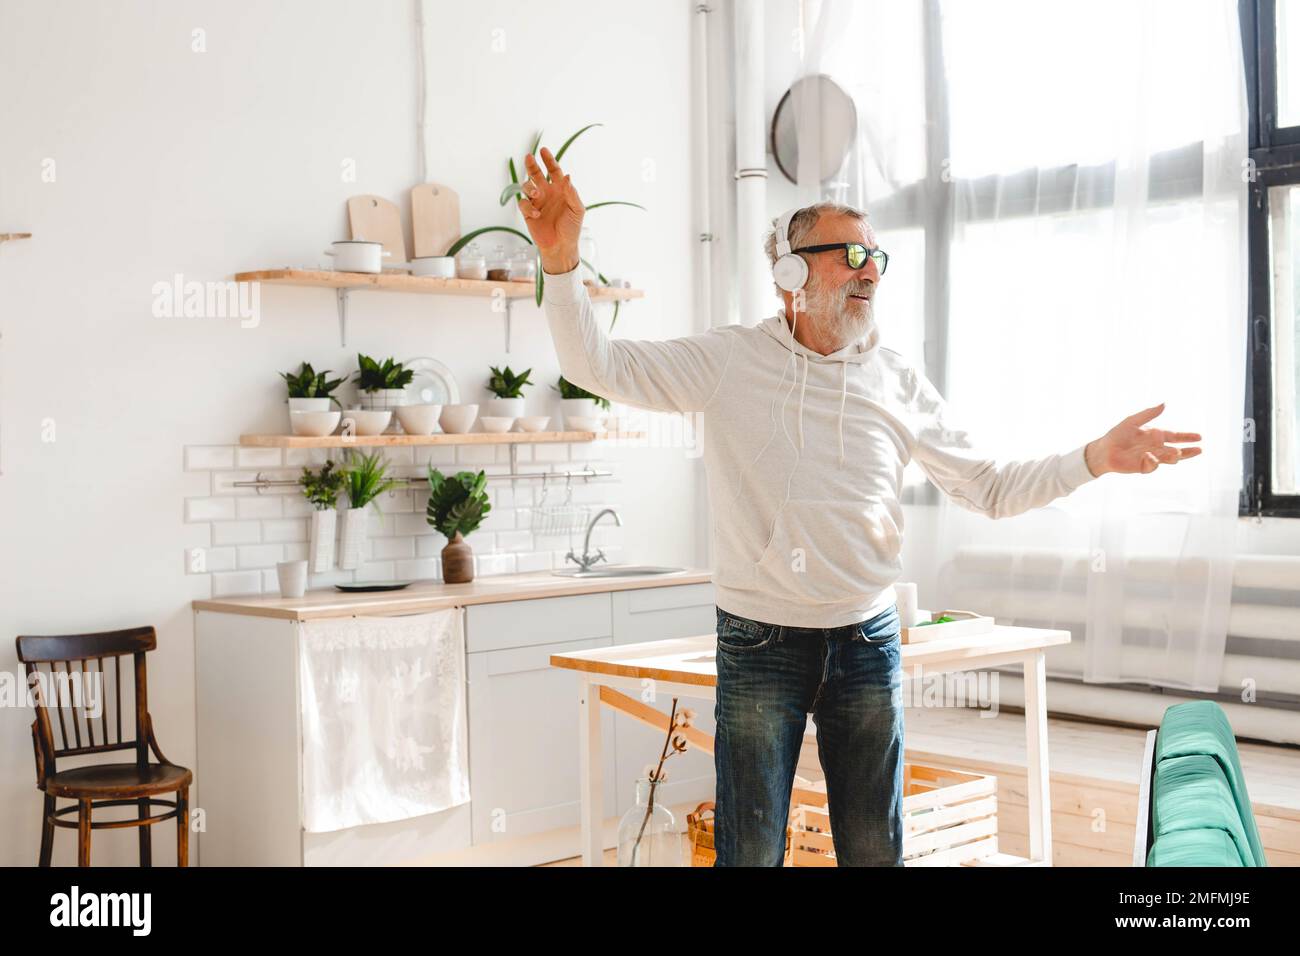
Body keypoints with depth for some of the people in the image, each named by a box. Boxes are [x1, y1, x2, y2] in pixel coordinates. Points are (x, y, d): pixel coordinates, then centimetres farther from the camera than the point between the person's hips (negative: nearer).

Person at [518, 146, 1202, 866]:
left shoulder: (898, 383, 4)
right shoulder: (729, 361, -3)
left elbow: (990, 488, 7)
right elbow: (599, 366, -8)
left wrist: (1096, 457, -5)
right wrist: (562, 262, -22)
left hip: (867, 642, 3)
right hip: (760, 644, -2)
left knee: (874, 847, 12)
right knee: (750, 850, 4)